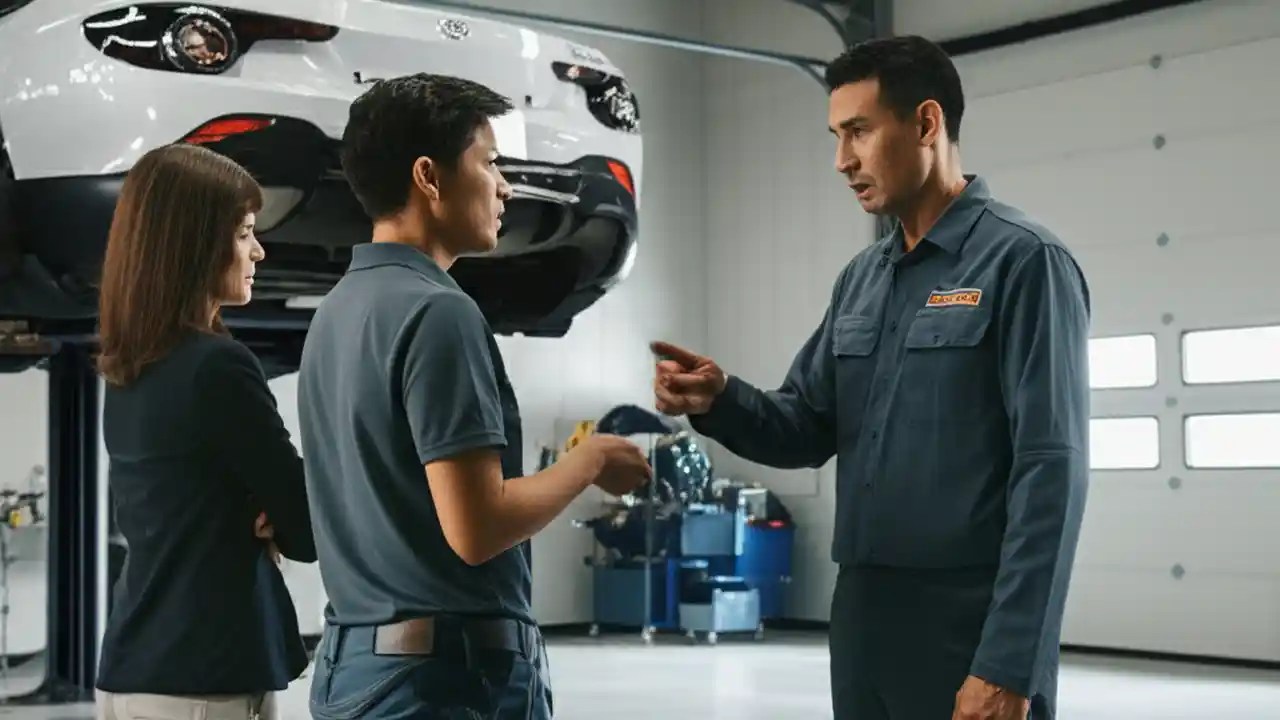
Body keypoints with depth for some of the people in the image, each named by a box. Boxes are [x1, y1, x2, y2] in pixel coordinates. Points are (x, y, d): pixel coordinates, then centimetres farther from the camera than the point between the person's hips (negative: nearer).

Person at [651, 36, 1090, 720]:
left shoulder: (1021, 260, -10)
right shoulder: (860, 278, 12)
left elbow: (1050, 472, -16)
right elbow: (808, 430, 14)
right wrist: (720, 402, -7)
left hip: (972, 627, -7)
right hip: (862, 621, 7)